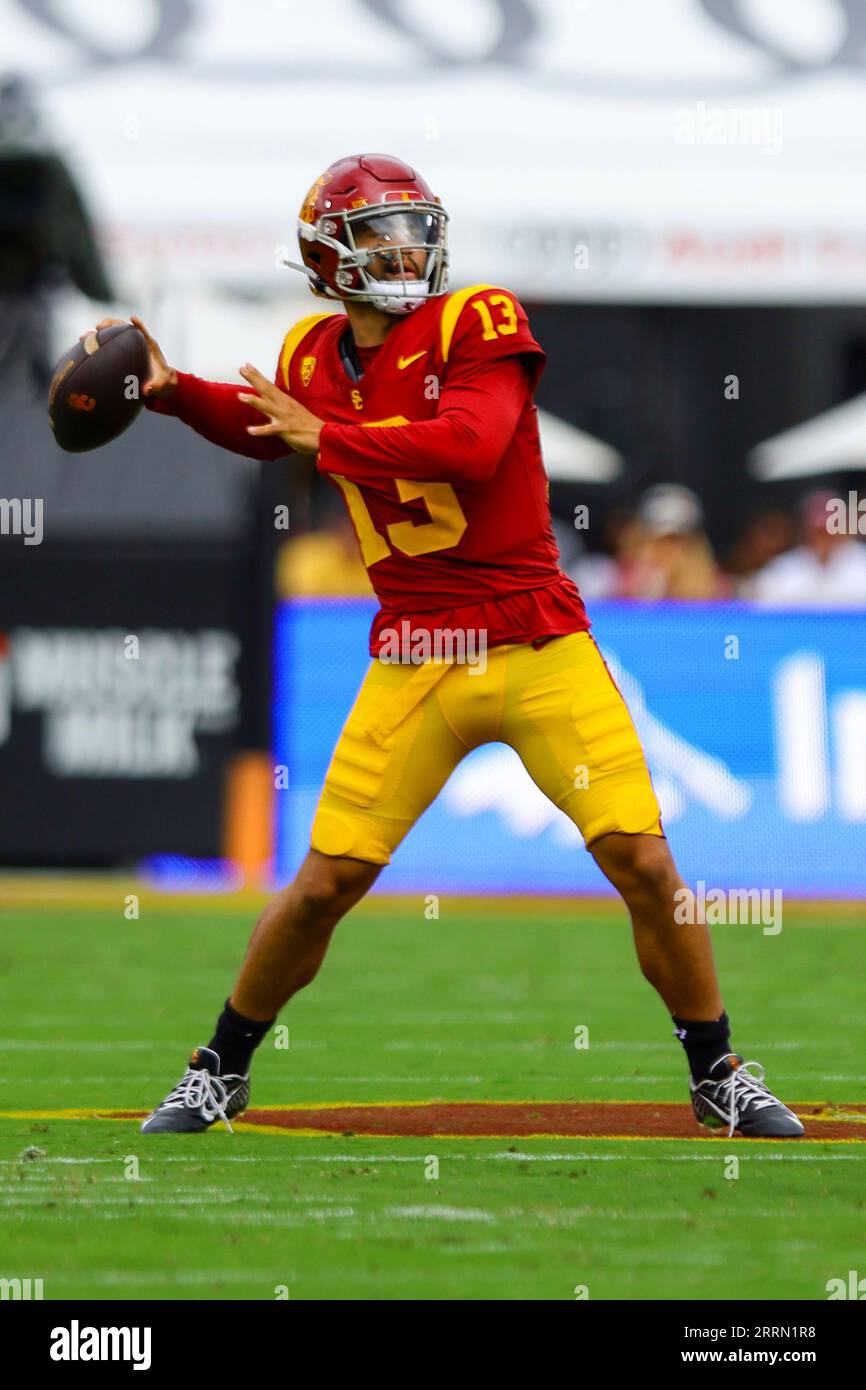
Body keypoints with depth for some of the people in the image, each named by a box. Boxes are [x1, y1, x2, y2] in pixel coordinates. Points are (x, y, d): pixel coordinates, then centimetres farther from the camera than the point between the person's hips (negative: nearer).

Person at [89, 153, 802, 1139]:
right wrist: (173, 392, 13)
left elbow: (471, 443, -24)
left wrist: (324, 438, -19)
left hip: (542, 649, -2)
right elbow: (262, 429, 30)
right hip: (413, 666, 2)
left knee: (643, 863, -8)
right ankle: (221, 1071, 17)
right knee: (324, 882, -3)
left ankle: (718, 1075, 11)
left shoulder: (479, 322, -7)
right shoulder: (312, 357, 8)